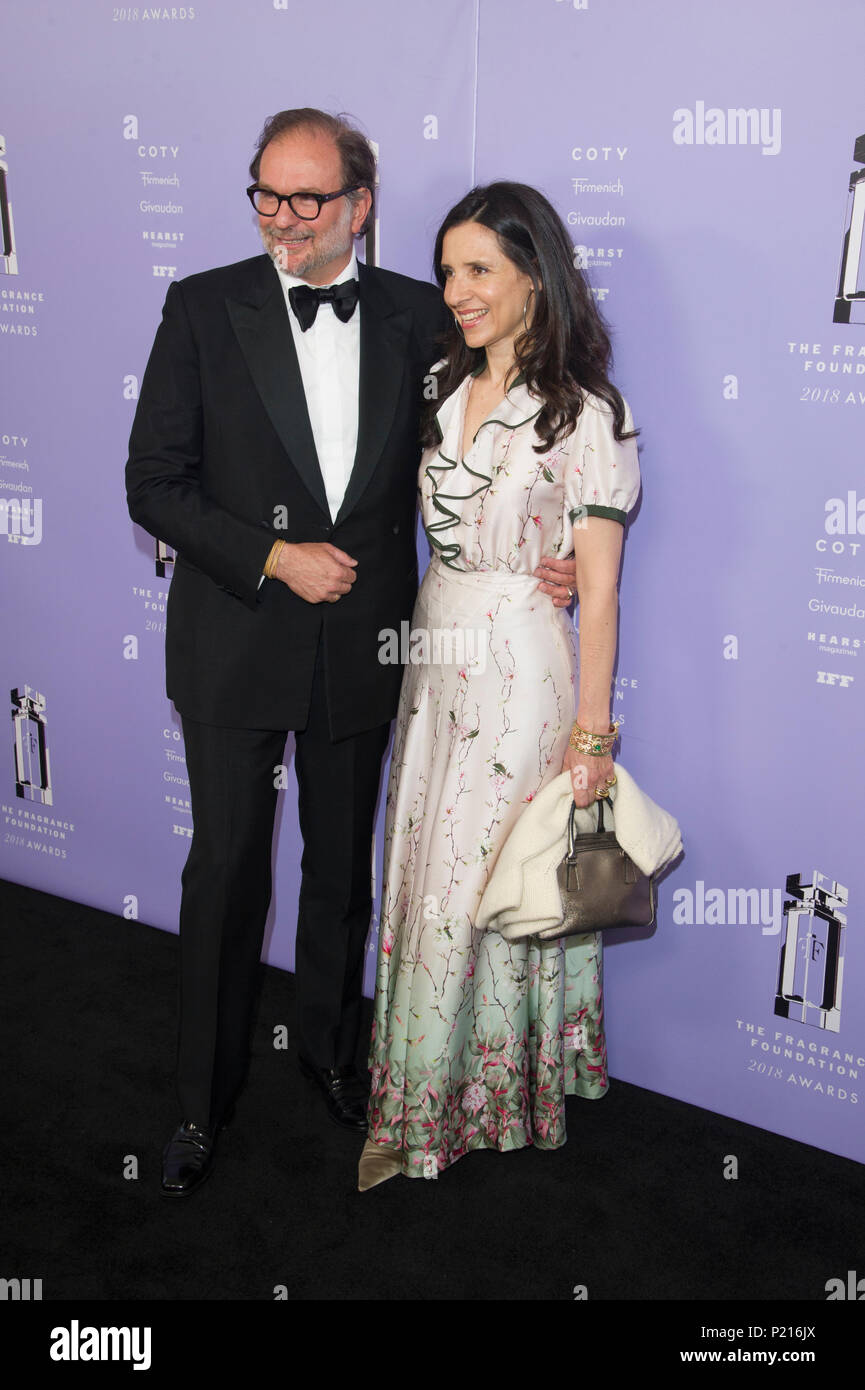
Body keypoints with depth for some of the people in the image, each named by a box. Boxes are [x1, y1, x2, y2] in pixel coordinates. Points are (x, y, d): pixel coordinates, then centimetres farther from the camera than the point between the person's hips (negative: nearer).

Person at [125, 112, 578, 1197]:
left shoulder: (415, 316, 0)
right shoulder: (203, 308, -6)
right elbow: (154, 484, -7)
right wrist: (272, 558, -17)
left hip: (361, 647, 2)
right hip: (237, 647, -2)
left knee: (342, 866, 18)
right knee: (225, 873, 7)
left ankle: (329, 1047, 41)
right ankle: (204, 1094, 27)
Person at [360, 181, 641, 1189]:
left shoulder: (585, 414, -13)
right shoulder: (440, 388, 7)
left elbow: (598, 591, -12)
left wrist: (591, 733, -12)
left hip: (523, 672, -6)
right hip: (434, 666, 7)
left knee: (482, 891, 4)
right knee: (422, 878, 14)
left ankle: (453, 1104, 24)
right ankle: (418, 1097, 31)